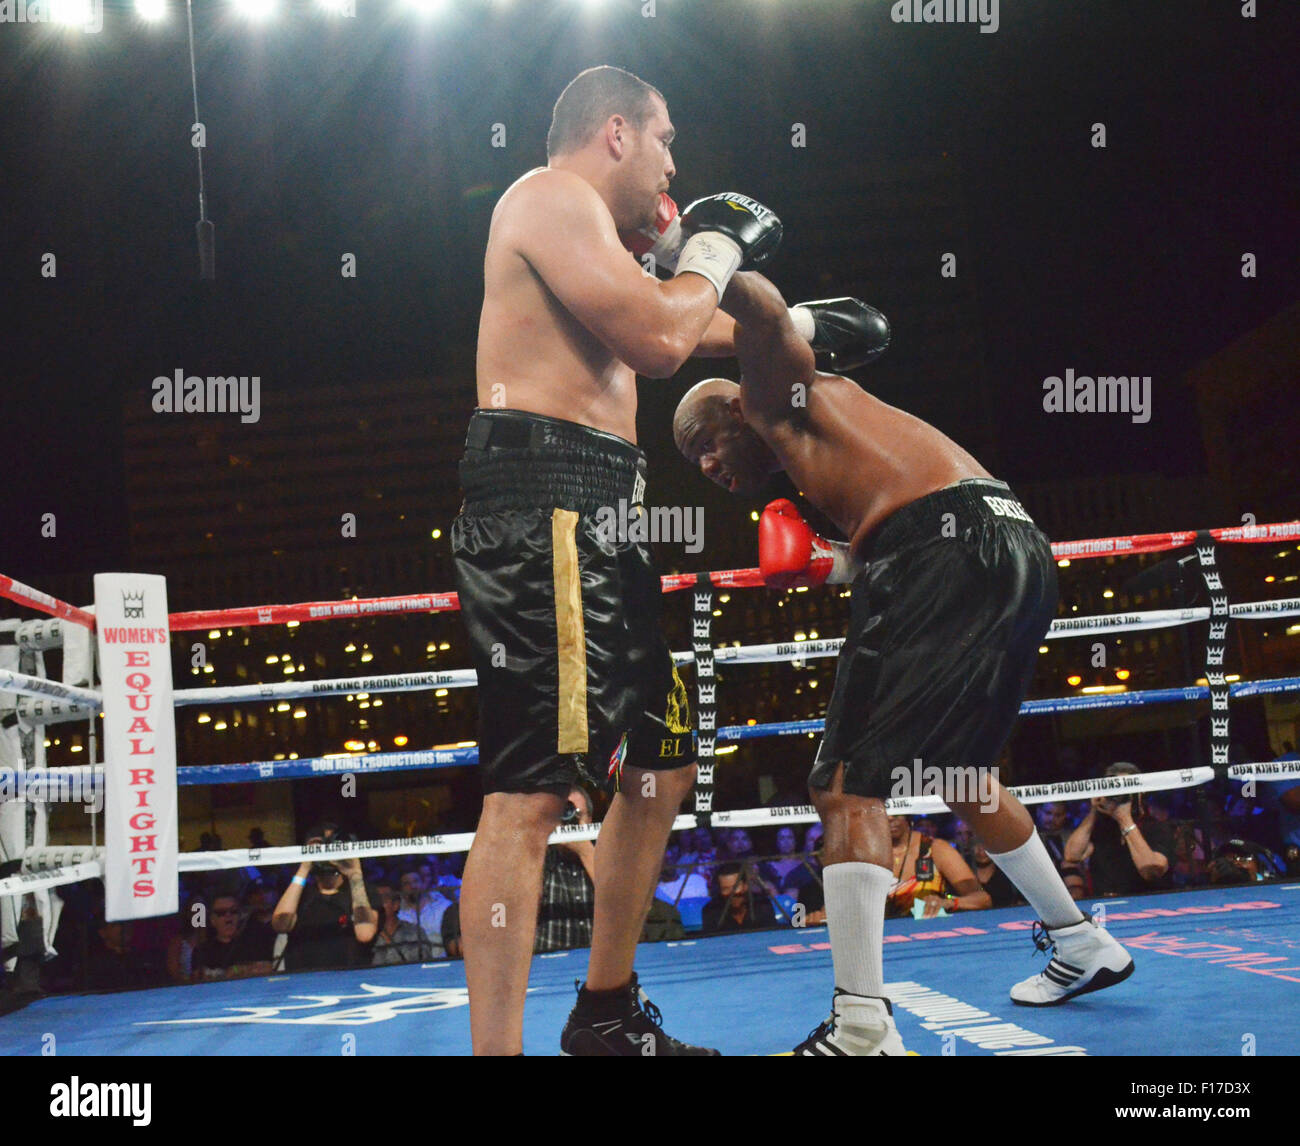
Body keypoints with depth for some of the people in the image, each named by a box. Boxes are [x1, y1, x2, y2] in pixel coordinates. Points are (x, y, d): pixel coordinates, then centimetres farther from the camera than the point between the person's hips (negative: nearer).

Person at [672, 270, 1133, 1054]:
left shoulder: (779, 393, 10)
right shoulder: (825, 436, 33)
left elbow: (761, 304, -11)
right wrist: (825, 566, 19)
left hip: (951, 546, -10)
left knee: (848, 786, -10)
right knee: (963, 772, 28)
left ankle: (862, 1027, -14)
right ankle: (1083, 946, 39)